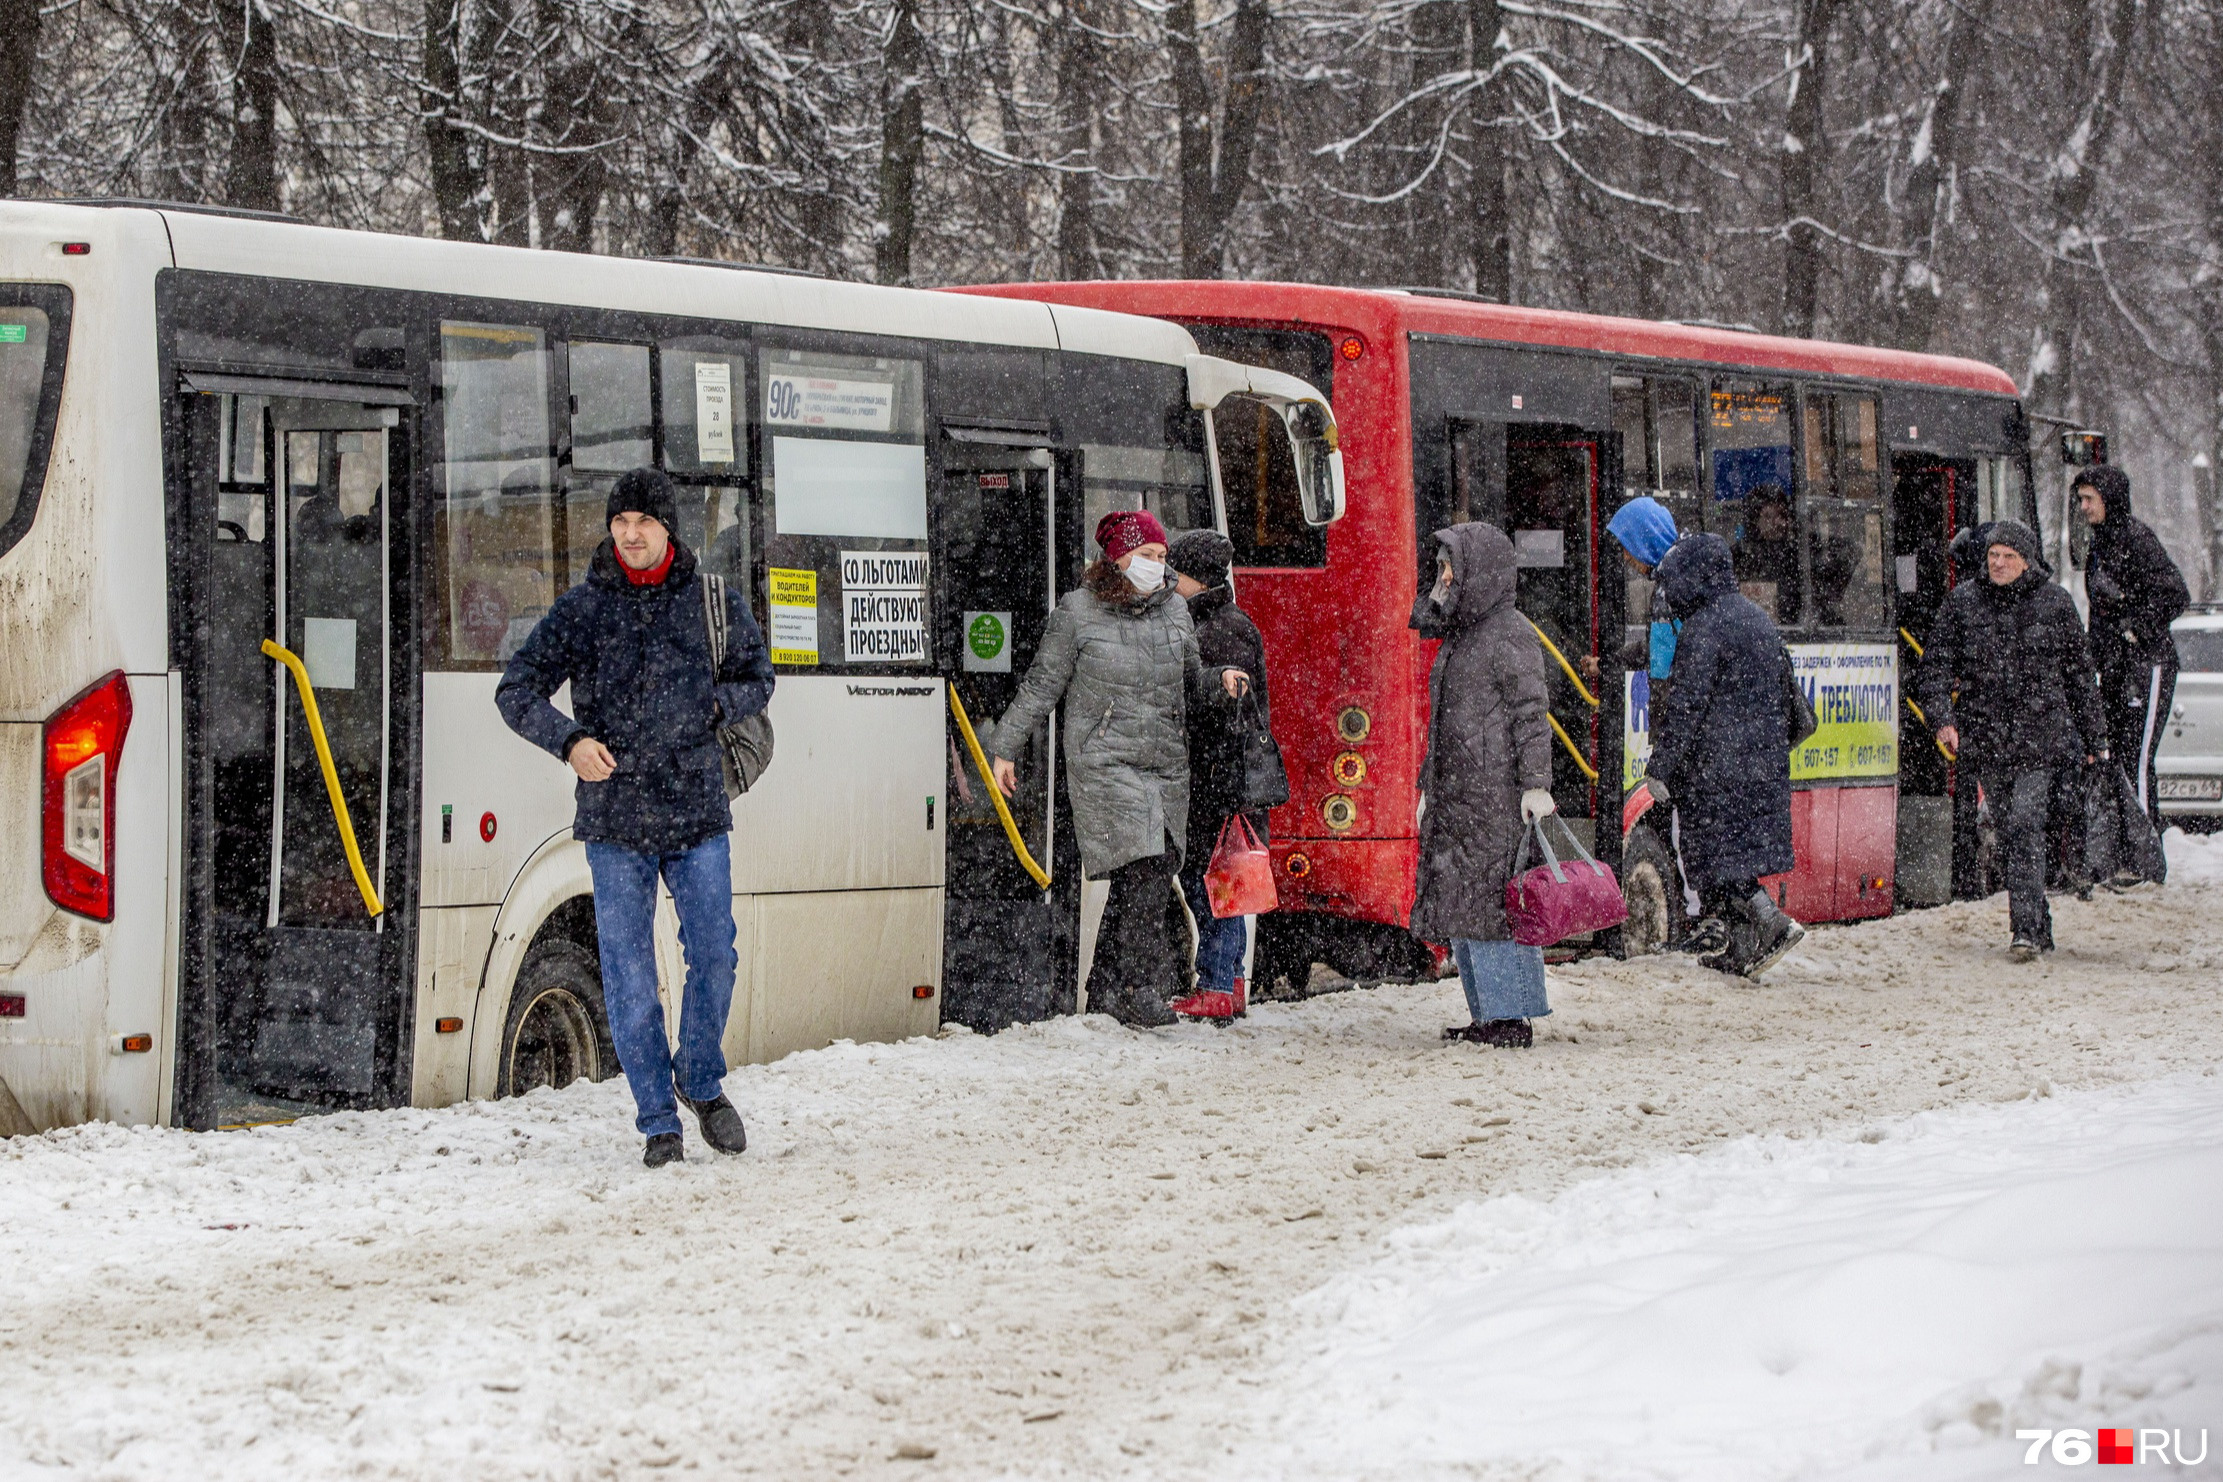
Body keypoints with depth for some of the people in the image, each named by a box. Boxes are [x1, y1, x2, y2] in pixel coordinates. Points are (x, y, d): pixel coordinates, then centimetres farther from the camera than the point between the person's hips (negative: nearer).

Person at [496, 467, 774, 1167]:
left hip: (697, 811, 1)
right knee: (629, 976, 0)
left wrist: (716, 707, -2)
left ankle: (701, 1082, 27)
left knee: (714, 957, 2)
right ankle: (658, 1120, 11)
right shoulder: (580, 610, 2)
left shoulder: (713, 602, 5)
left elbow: (756, 677, 18)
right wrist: (569, 739, -12)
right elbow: (516, 691, 5)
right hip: (614, 818, -1)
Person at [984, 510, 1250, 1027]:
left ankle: (1105, 992, 13)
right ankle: (1141, 990, -16)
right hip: (1104, 765, -5)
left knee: (1151, 877, 2)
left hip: (1166, 768, 5)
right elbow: (1042, 686, 5)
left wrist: (1221, 684, 1)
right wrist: (1005, 748, 7)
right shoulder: (1078, 613, -1)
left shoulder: (1175, 611, 13)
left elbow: (1191, 683, 23)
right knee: (1144, 872, -19)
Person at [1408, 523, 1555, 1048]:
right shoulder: (1459, 634, 19)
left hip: (1496, 795, -9)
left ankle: (1512, 1018, -7)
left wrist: (1536, 785, -19)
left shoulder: (1510, 633, -8)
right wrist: (1429, 786, 22)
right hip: (1456, 794, 9)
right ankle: (1489, 1017, 13)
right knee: (1459, 905, 8)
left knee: (1490, 901, -10)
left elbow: (1531, 714, -13)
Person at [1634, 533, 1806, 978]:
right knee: (1740, 850, 13)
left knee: (1713, 852, -2)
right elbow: (1784, 690, 21)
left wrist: (1660, 768, -13)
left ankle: (1772, 922, -15)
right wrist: (1773, 747, 29)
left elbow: (1685, 706, -17)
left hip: (1715, 767, -9)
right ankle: (1741, 949, 15)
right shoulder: (1760, 620, 13)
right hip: (1764, 763, 9)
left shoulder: (1704, 629, -15)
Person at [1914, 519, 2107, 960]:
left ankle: (2026, 929, -18)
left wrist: (2093, 738, 14)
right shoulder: (1962, 602, 6)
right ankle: (2039, 927, 20)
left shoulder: (2054, 603, 4)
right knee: (2009, 832, 8)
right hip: (1985, 738, 3)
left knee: (2025, 825, -15)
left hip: (2040, 737, -3)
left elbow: (2079, 673, 12)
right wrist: (1942, 716, -12)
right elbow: (1935, 665, 5)